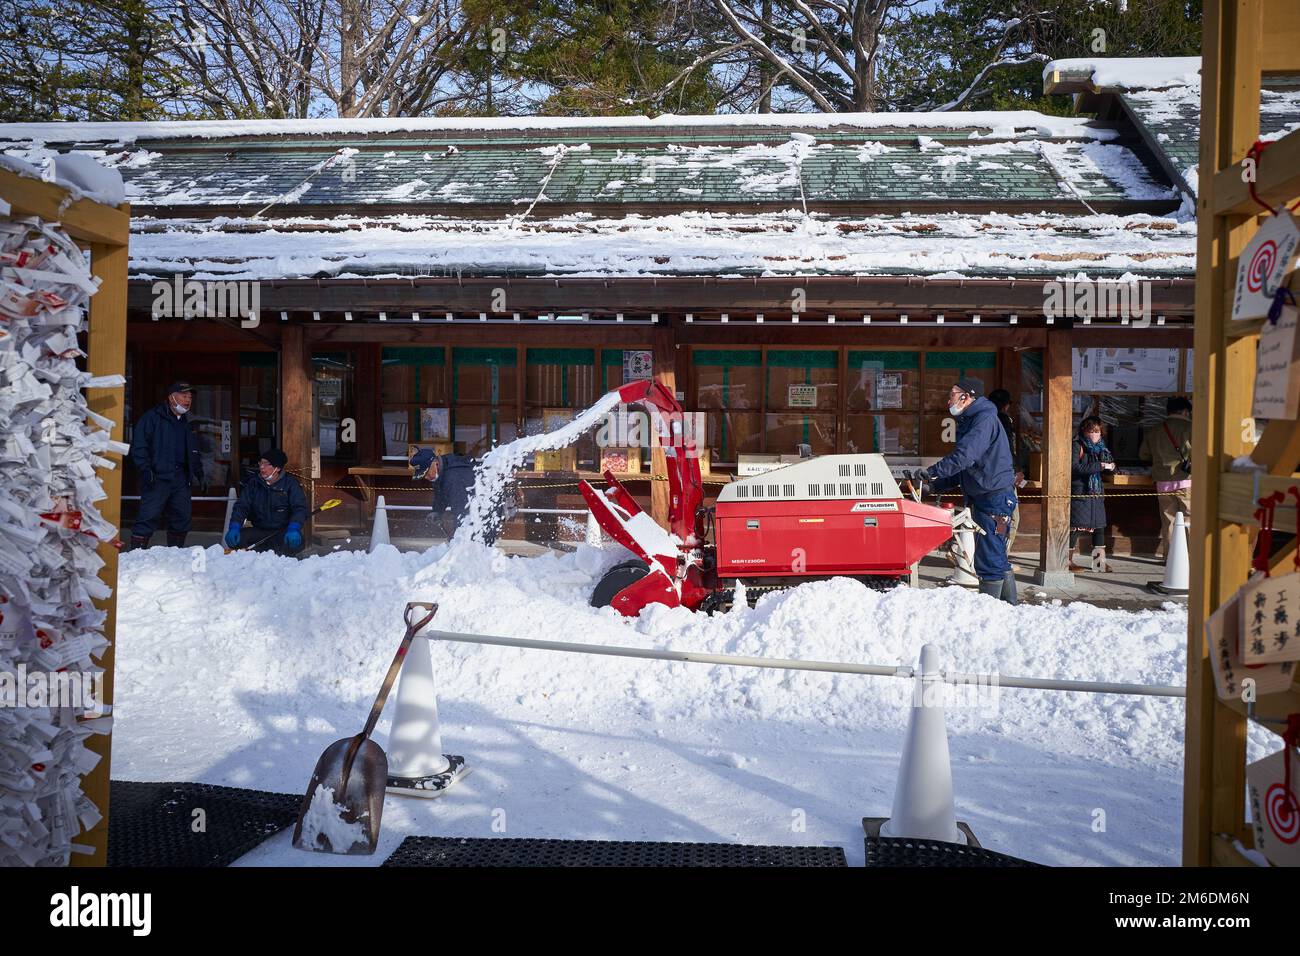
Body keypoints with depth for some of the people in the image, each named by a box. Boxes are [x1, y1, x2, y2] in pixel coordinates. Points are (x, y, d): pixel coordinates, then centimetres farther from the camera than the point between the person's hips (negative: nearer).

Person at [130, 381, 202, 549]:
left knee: (181, 519, 10)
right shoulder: (152, 417, -2)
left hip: (180, 479, 7)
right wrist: (146, 470, -17)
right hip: (157, 478, -7)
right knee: (147, 518, -10)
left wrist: (199, 473, 16)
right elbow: (139, 446, -9)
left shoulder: (187, 423, 20)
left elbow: (193, 453, 28)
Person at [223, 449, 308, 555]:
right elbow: (241, 506, 1)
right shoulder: (253, 482, 7)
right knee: (234, 538, -22)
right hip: (259, 530, 4)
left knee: (294, 542, -37)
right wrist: (234, 527, -19)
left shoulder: (290, 483, -3)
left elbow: (300, 508, -13)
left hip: (283, 531, -4)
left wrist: (293, 528, -33)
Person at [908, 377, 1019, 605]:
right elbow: (963, 471, 21)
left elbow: (964, 457, -27)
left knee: (989, 559, -9)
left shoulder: (985, 419, -13)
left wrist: (930, 472, -23)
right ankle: (1009, 606, 23)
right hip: (982, 499, 10)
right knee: (996, 557, 15)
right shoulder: (968, 422, 18)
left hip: (995, 498, -10)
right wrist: (933, 485, 11)